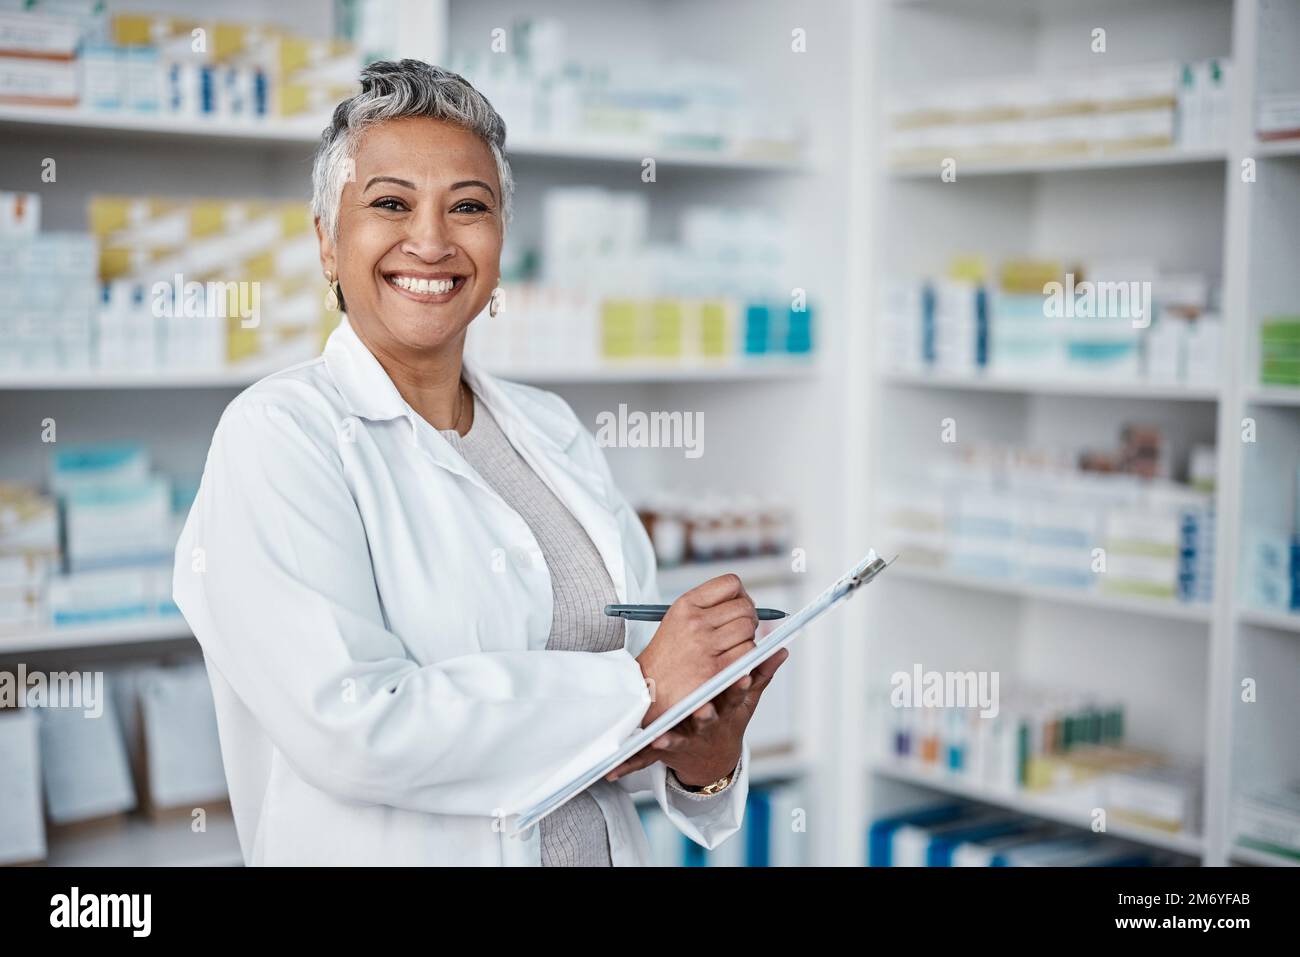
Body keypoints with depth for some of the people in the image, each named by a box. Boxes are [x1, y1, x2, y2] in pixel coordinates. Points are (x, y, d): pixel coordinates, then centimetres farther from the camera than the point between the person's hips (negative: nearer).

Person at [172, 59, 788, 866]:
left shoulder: (553, 430, 3)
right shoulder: (278, 436, -15)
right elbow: (347, 723, -26)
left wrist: (705, 754, -19)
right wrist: (637, 689, -22)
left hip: (604, 845, 6)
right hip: (389, 853, -5)